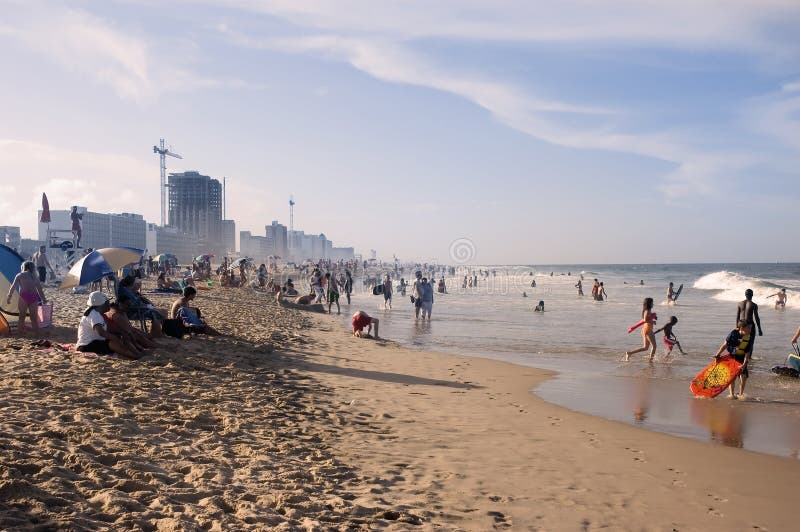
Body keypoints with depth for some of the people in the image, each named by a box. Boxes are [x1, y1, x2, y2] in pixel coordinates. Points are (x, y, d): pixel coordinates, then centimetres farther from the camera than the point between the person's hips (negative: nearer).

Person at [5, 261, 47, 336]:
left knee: (22, 316, 9)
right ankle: (36, 333, 7)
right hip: (33, 297, 3)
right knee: (33, 316, 9)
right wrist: (43, 300, 23)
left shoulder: (19, 275, 6)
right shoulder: (35, 277, 14)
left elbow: (13, 287, 2)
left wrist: (8, 297, 8)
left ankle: (21, 331, 8)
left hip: (24, 297, -3)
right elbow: (40, 289, 15)